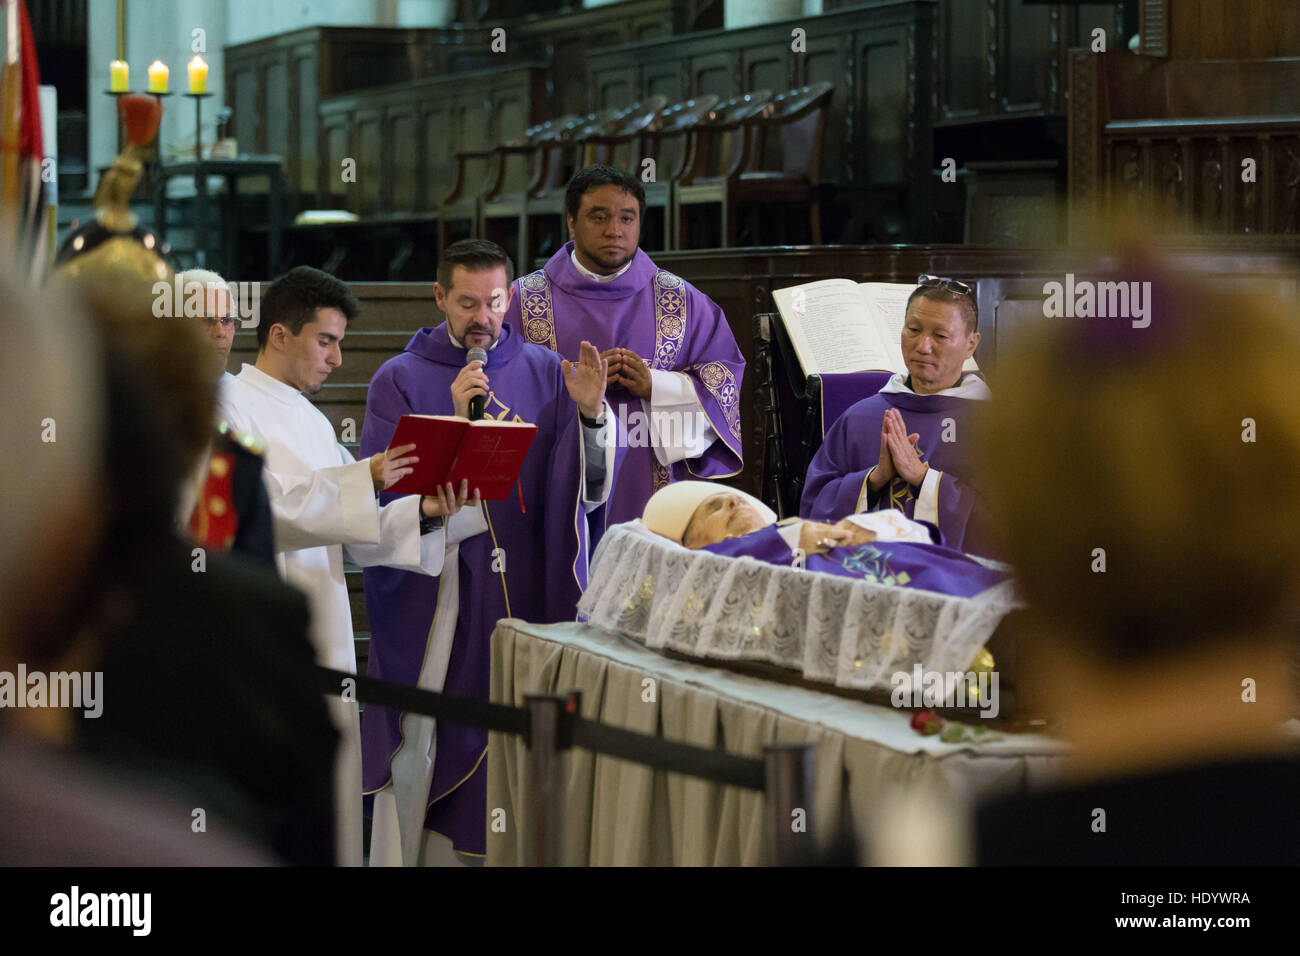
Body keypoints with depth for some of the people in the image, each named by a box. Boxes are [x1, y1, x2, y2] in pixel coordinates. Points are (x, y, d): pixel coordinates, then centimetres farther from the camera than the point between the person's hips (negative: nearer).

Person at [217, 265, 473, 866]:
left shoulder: (313, 423, 20)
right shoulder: (229, 406, -4)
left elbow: (358, 539, 16)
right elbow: (258, 510, -19)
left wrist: (423, 512, -3)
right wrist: (365, 481, -24)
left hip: (323, 649, 8)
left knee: (331, 829, 7)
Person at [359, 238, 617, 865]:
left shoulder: (545, 373, 7)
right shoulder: (400, 381, 2)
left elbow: (591, 490, 1)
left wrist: (591, 414, -16)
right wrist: (456, 420, -17)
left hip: (524, 593, 2)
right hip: (431, 600, -2)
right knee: (422, 751, -3)